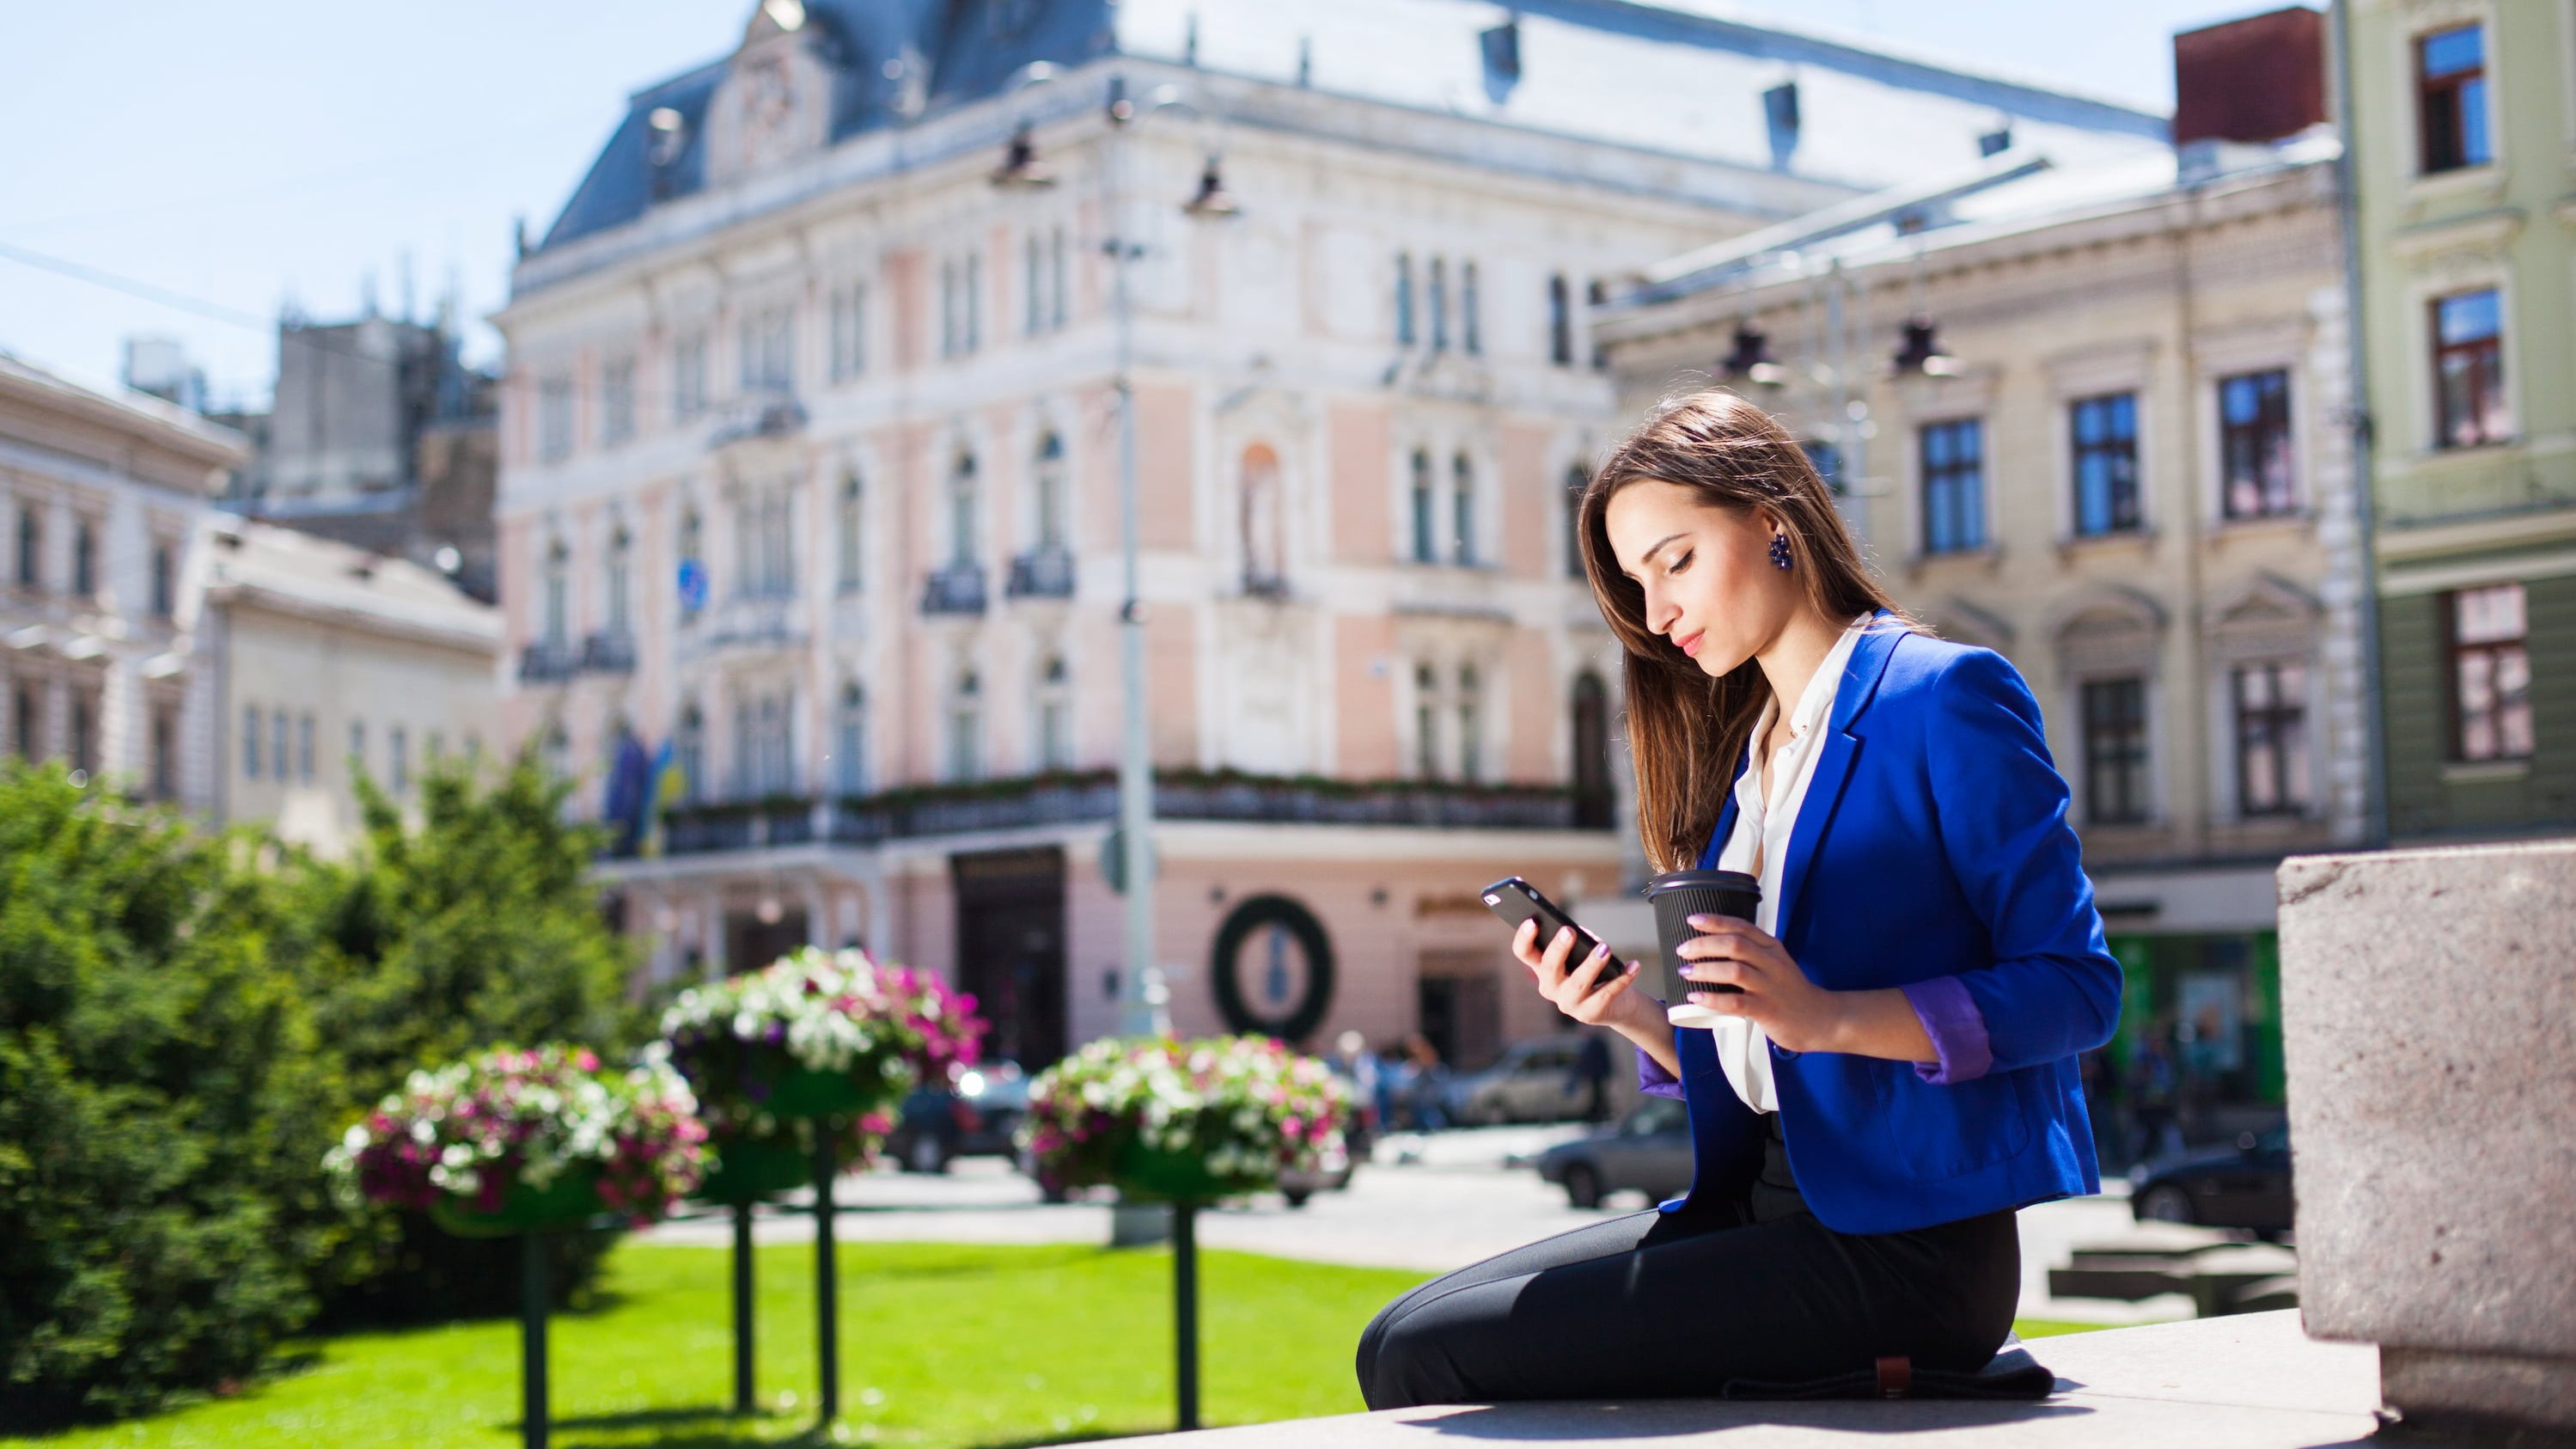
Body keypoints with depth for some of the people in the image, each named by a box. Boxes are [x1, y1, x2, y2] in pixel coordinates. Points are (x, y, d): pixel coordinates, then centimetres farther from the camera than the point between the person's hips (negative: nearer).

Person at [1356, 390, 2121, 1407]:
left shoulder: (1943, 698, -5)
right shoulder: (1745, 754, 19)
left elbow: (2076, 985, -12)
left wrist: (1829, 1016, -23)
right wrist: (1633, 1014, -1)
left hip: (1899, 1246, -8)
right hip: (1756, 1205, 8)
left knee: (1431, 1359, -19)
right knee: (1401, 1339, -5)